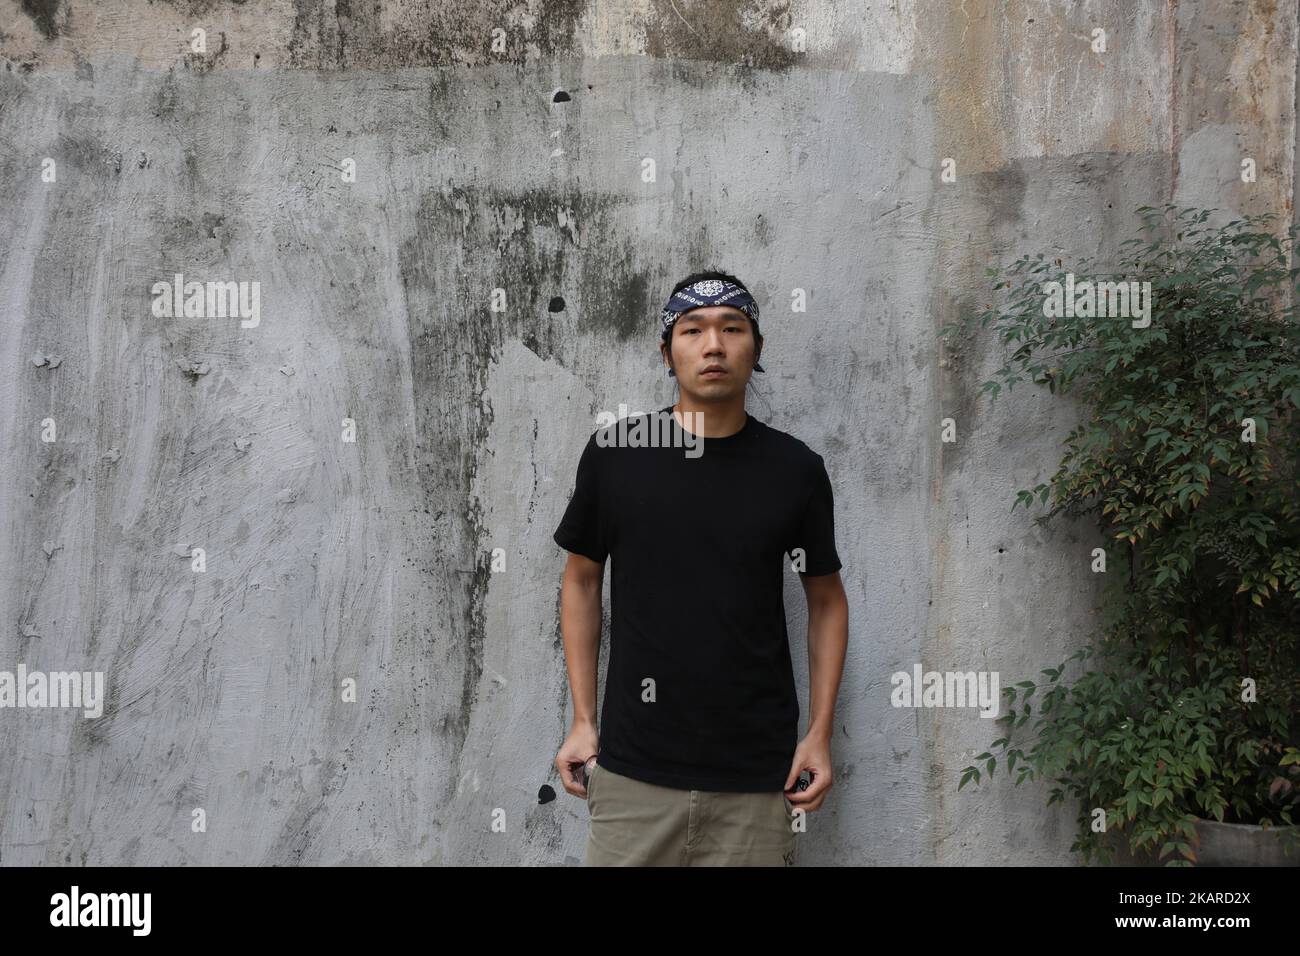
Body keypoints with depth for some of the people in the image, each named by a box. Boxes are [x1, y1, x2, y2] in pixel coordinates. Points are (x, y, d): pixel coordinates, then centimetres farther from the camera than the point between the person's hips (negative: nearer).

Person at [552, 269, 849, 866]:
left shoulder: (796, 469, -2)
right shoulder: (614, 453, -3)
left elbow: (827, 601, 7)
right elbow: (582, 580, 7)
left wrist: (821, 734, 1)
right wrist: (582, 720, 4)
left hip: (755, 778, 0)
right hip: (632, 769, 0)